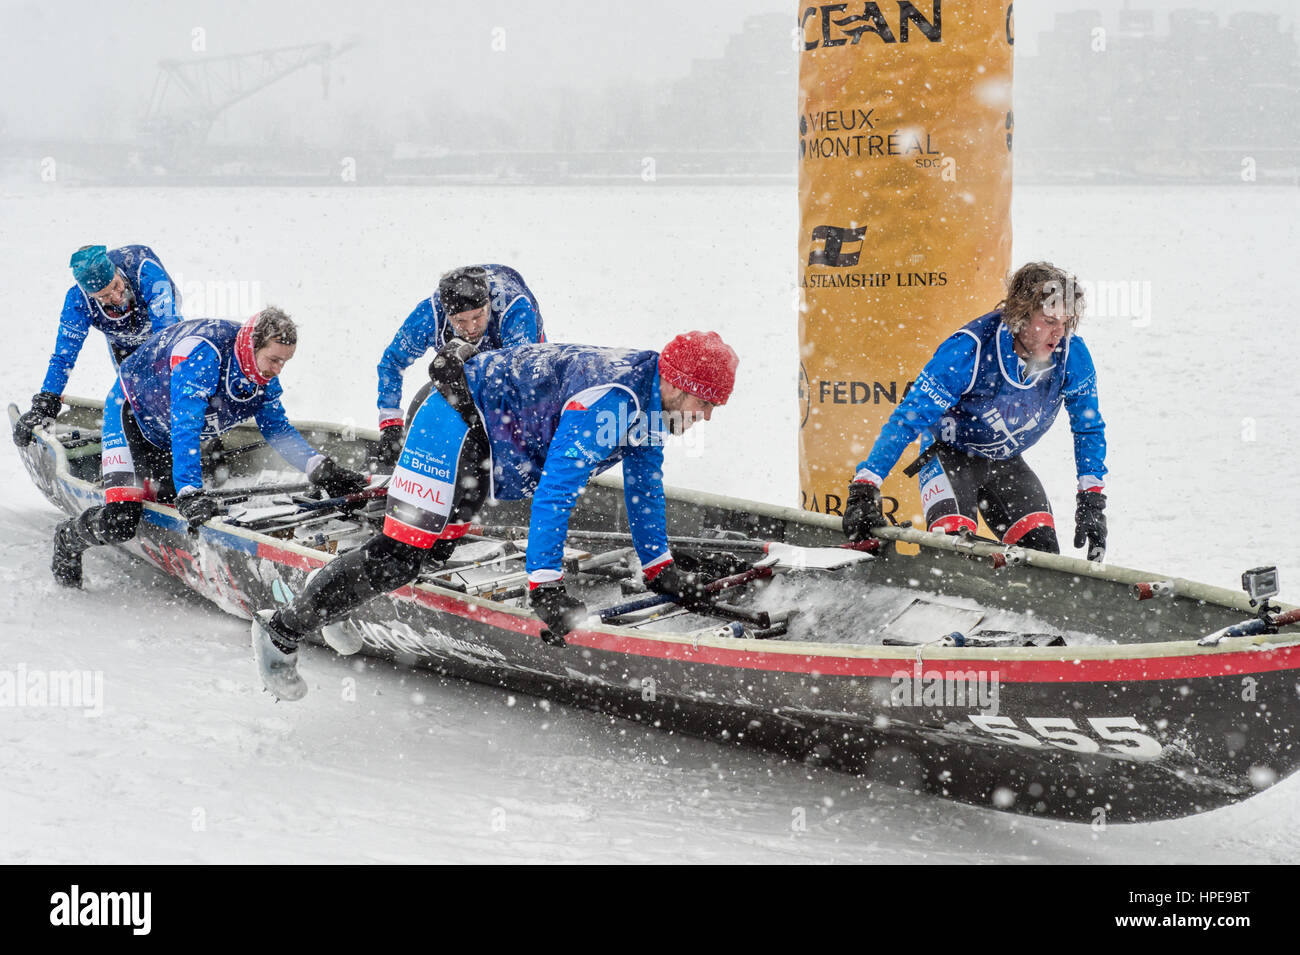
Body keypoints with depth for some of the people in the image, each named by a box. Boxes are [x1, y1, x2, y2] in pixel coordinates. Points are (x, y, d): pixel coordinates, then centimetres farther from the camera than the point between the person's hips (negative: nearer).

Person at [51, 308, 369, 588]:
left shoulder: (263, 374, -14)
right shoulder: (204, 354, -37)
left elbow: (278, 429, -5)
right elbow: (185, 426, -43)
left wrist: (322, 471, -19)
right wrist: (190, 492, -51)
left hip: (168, 439, 7)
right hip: (131, 415, -7)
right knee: (118, 522, -19)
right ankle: (68, 540, 13)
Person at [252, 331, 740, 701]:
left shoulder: (650, 399, 2)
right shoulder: (609, 400, -29)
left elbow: (644, 485, 15)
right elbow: (556, 491, -33)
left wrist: (660, 569, 14)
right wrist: (545, 587, -34)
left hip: (493, 443, 11)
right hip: (460, 422, -11)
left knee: (433, 548, 18)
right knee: (400, 554, -16)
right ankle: (283, 630, -12)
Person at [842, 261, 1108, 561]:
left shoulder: (1071, 354, -20)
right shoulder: (970, 348, -32)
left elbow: (1089, 427, -1)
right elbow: (908, 419, -30)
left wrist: (1092, 502, -7)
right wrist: (864, 491, -37)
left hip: (1006, 461, 4)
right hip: (949, 453, -4)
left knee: (1041, 548, -14)